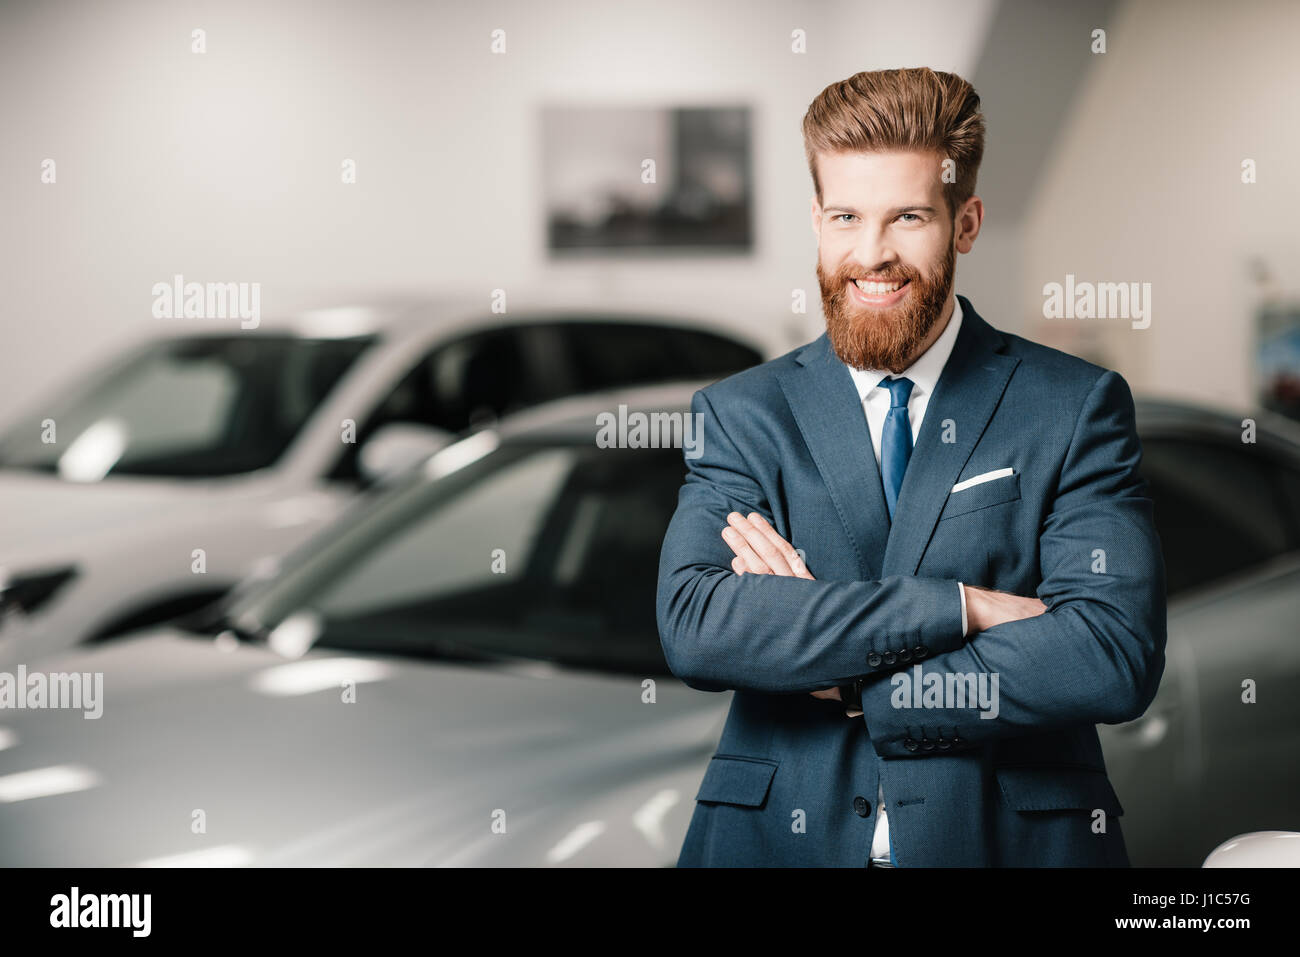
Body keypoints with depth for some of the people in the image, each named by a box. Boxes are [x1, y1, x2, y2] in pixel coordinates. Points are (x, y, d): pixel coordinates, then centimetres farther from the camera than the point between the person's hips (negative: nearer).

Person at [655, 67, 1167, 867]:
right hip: (780, 836, 1)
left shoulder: (1078, 408, -4)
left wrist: (846, 678, -16)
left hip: (1013, 835, -1)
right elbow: (692, 626, -16)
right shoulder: (742, 414, 0)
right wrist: (955, 607, -22)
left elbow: (1119, 658, -16)